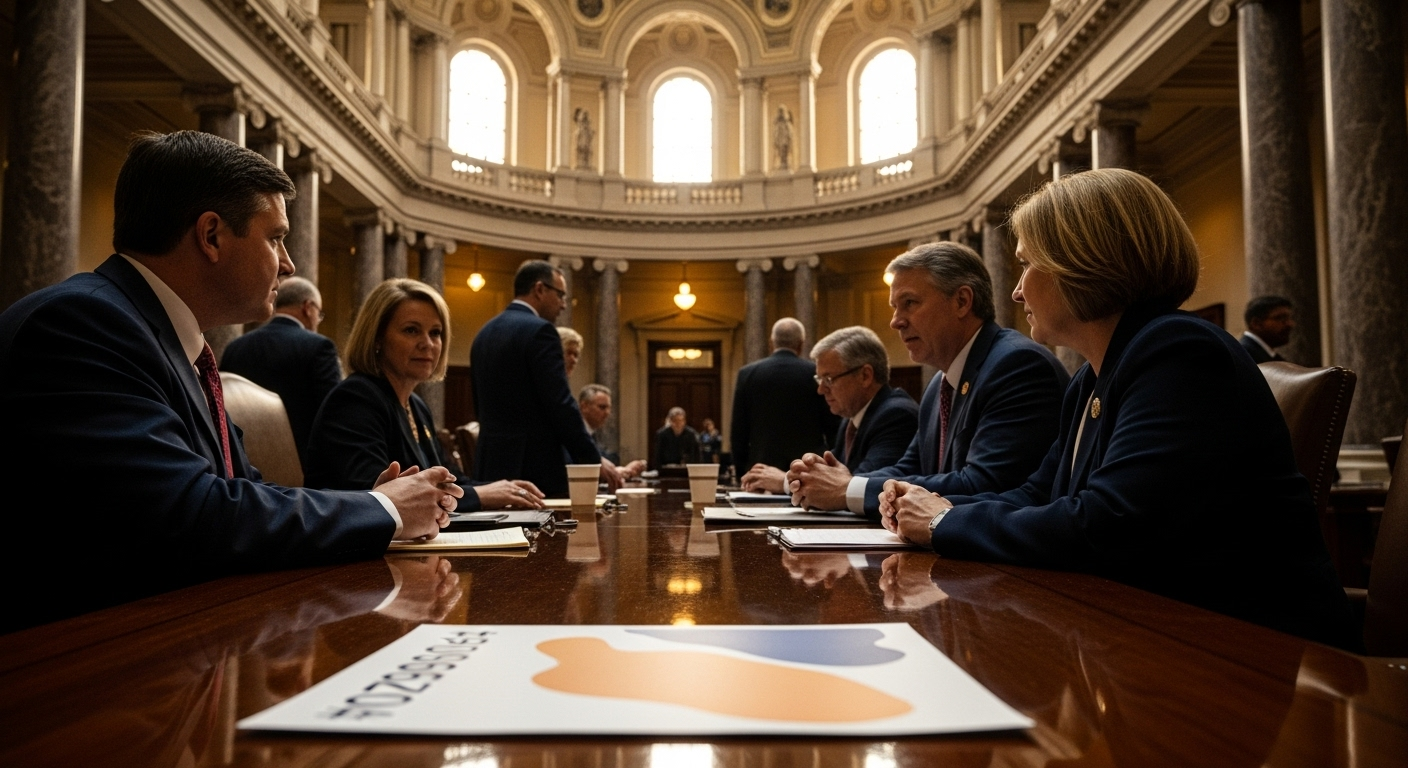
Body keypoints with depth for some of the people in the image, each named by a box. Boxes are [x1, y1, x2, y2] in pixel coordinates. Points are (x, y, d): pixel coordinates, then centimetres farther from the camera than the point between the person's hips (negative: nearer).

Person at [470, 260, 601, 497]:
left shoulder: (484, 333, 14)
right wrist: (594, 461, -12)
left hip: (491, 464, 8)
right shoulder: (539, 330, -12)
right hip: (538, 467, -8)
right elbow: (561, 406, -17)